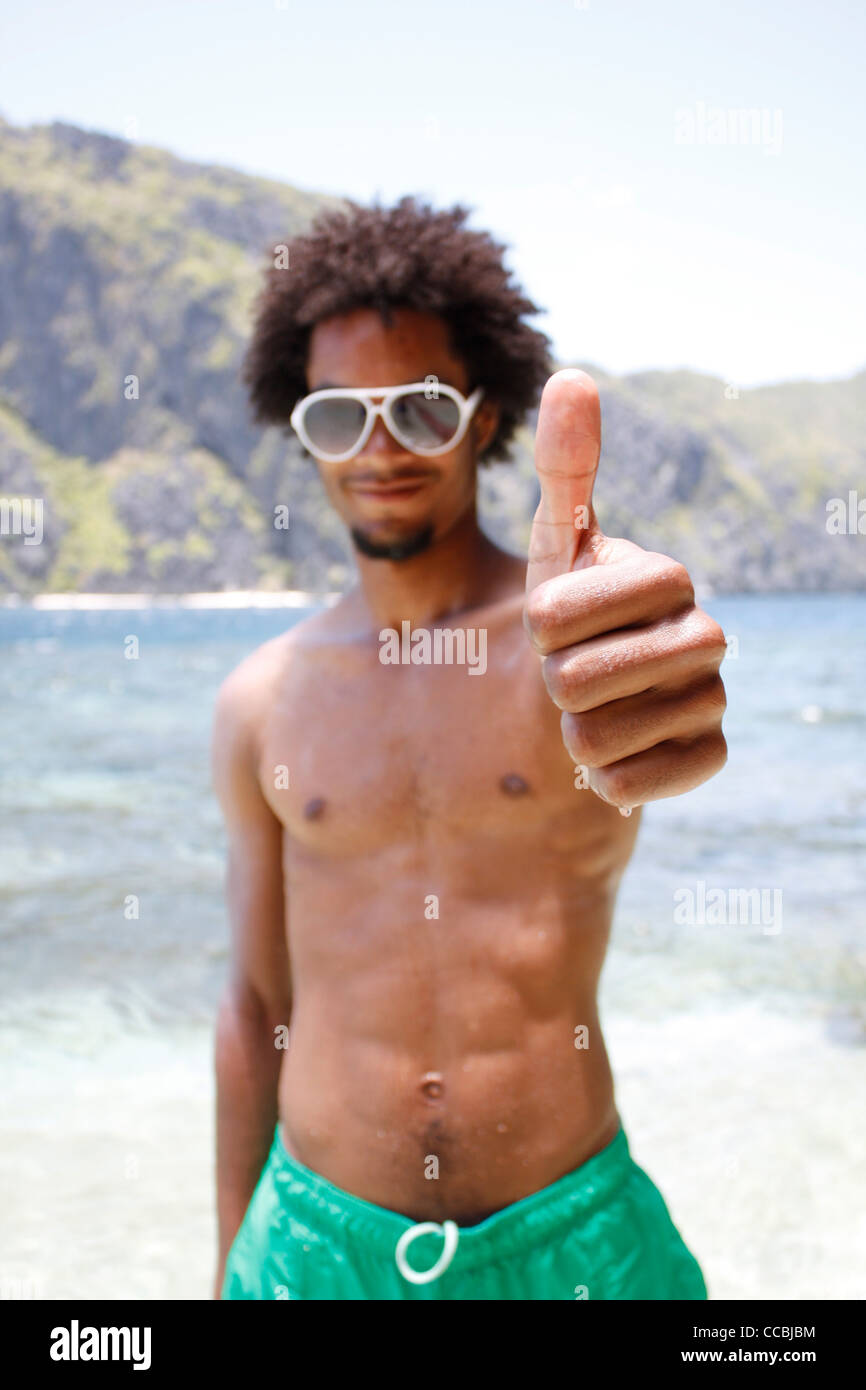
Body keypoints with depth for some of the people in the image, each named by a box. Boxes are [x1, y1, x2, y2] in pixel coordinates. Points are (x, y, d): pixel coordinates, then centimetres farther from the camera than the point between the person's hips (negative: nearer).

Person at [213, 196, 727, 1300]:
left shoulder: (573, 630, -10)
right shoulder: (261, 705, -2)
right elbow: (257, 1001, 5)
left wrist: (640, 652, -57)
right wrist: (231, 1263, 11)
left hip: (570, 1236, -1)